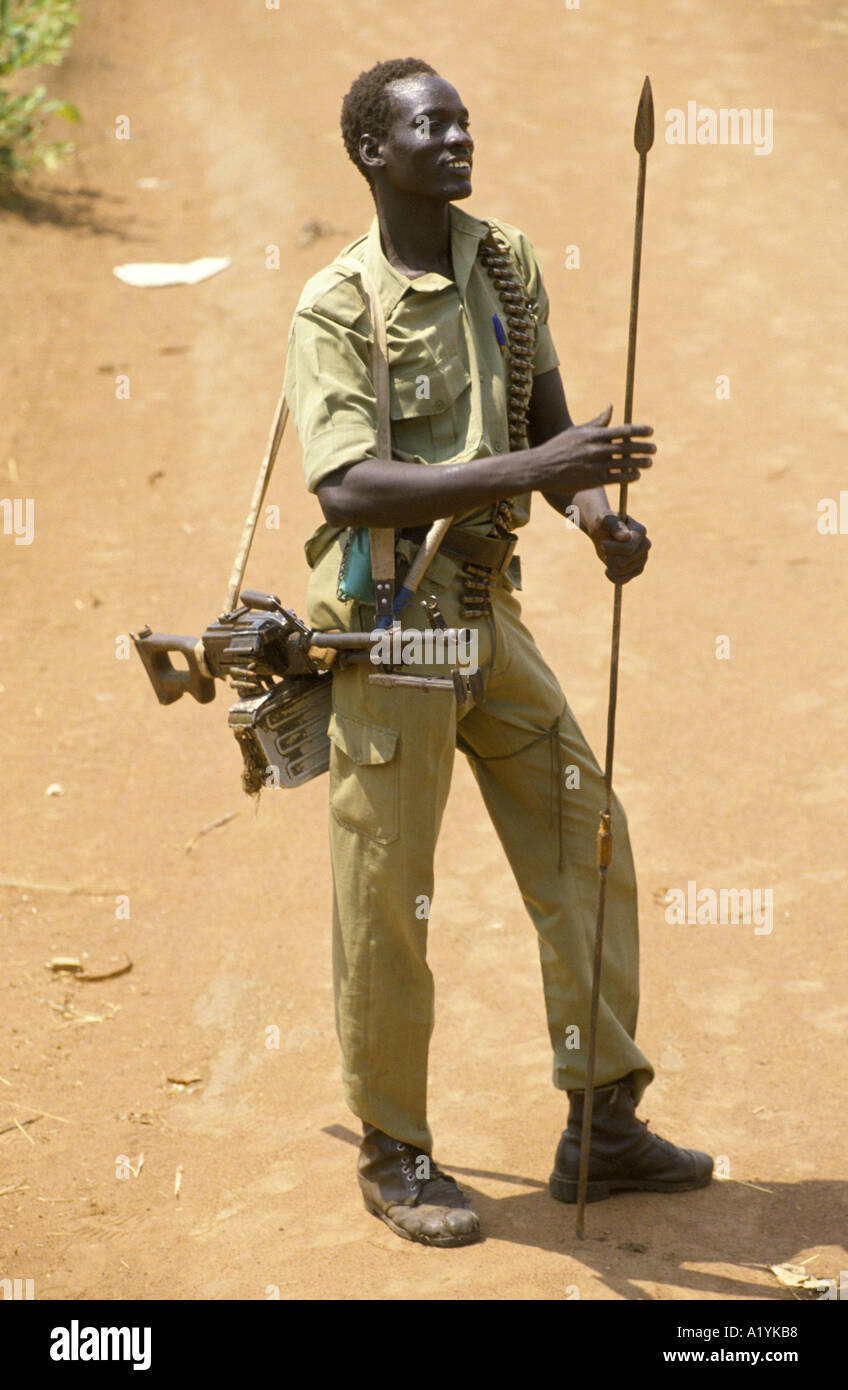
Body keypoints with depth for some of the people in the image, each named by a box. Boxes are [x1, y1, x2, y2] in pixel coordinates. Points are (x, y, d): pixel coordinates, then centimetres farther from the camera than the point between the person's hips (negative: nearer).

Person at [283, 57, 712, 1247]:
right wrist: (530, 471, -32)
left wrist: (594, 508, -8)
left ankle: (602, 1127, 20)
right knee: (386, 895, 1)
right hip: (388, 623, -7)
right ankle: (395, 1156, 16)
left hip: (488, 609, 7)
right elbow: (347, 487, -25)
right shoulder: (337, 307, -13)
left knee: (585, 846, 9)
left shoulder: (506, 264, 7)